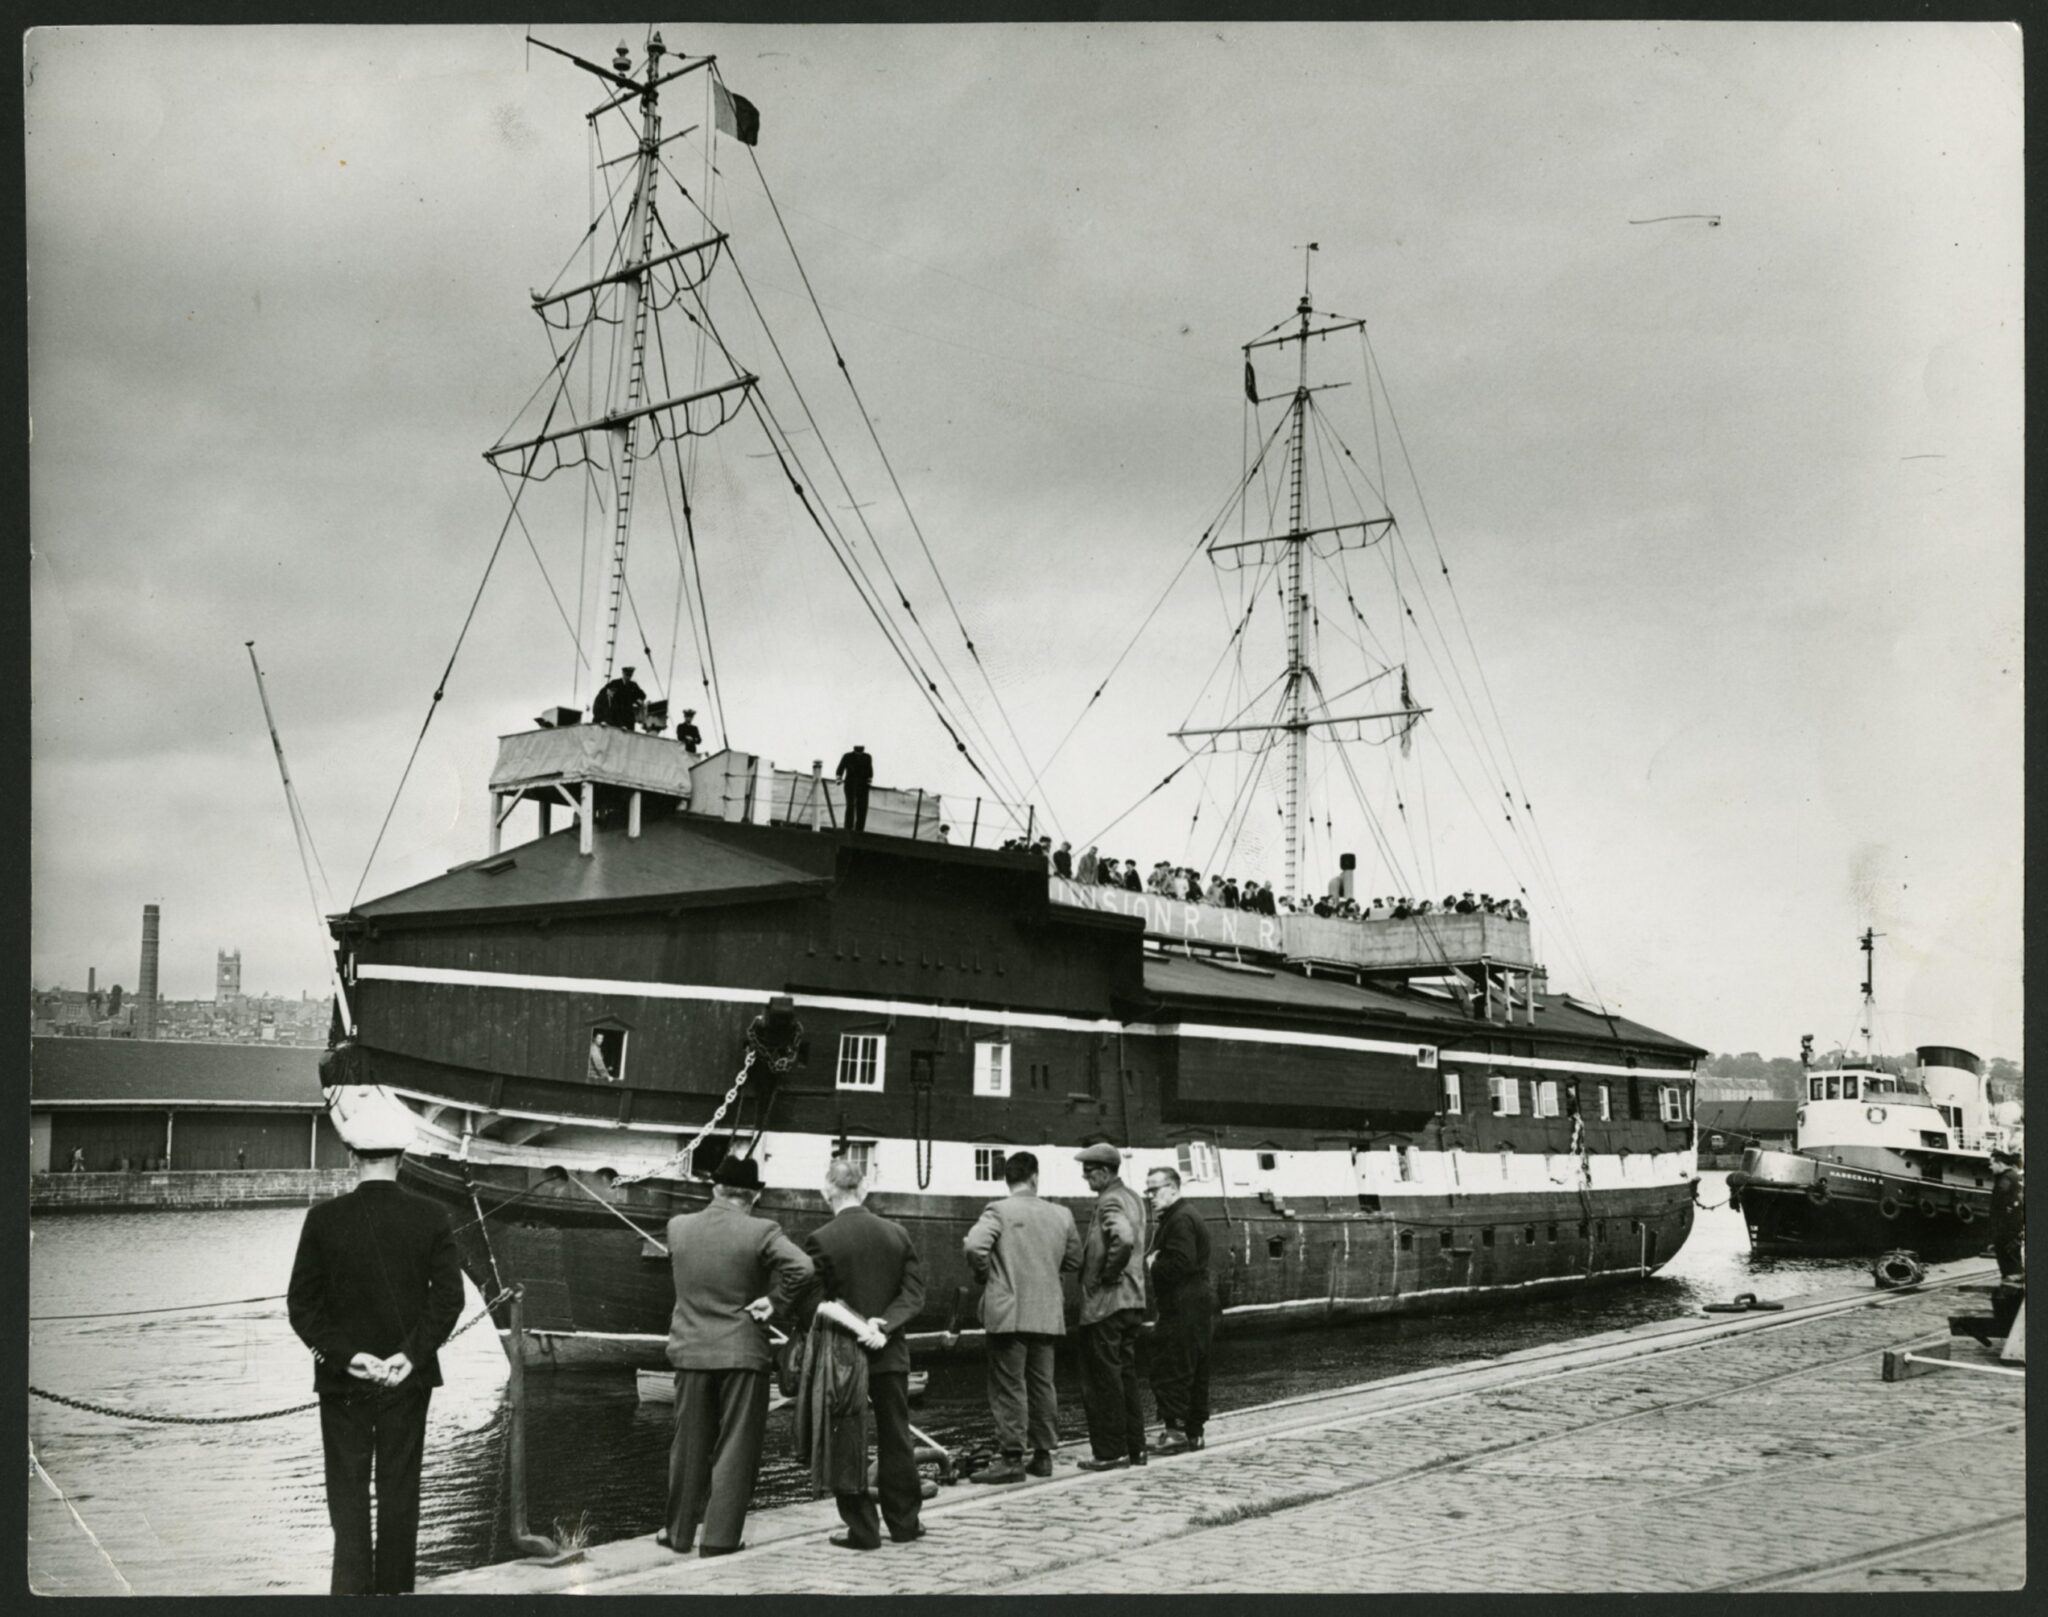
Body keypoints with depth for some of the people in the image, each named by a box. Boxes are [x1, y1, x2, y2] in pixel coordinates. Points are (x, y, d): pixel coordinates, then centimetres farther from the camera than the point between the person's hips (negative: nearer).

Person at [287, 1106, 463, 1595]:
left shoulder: (323, 1218, -7)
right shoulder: (431, 1218, -6)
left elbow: (301, 1303, -8)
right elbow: (448, 1296, -10)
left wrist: (344, 1356, -9)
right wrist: (412, 1354, -10)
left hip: (343, 1377, -1)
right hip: (408, 1376, 1)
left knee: (348, 1490, 8)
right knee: (399, 1489, 12)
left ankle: (352, 1584, -1)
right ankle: (392, 1586, 18)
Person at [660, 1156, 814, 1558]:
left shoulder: (677, 1227, -1)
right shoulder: (761, 1232, -13)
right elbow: (801, 1268, -26)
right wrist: (774, 1300, -11)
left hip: (691, 1352, 4)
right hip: (744, 1354, -3)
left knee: (689, 1446, 16)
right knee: (734, 1449, 5)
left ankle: (680, 1531, 25)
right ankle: (719, 1537, 6)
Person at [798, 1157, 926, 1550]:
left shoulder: (820, 1240, -11)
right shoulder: (897, 1233, 1)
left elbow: (813, 1304, -14)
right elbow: (914, 1293, -2)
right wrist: (884, 1324, -12)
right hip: (891, 1355, 4)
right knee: (896, 1440, 14)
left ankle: (862, 1529, 9)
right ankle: (904, 1521, 21)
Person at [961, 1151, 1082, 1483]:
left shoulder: (999, 1211, -8)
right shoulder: (1061, 1215, 5)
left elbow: (974, 1246, -21)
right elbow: (1074, 1261, 12)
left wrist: (985, 1274, -3)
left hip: (1008, 1313, -4)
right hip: (1047, 1314, 5)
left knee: (1008, 1386, -1)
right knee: (1042, 1384, 13)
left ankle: (1012, 1459, -2)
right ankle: (1043, 1455, 18)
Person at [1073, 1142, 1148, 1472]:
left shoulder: (1109, 1202, -16)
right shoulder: (1133, 1198, 14)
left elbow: (1124, 1239, -33)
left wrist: (1108, 1275, -21)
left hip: (1105, 1303, -9)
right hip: (1133, 1300, 9)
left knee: (1103, 1380, -2)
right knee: (1126, 1375, 15)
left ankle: (1110, 1452, 1)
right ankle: (1134, 1448, 19)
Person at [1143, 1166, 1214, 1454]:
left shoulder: (1180, 1219, -15)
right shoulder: (1184, 1216, 19)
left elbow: (1180, 1263, -25)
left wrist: (1152, 1265, -11)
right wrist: (1153, 1260, -1)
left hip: (1183, 1309, -11)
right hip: (1197, 1306, 11)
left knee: (1169, 1373, -8)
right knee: (1195, 1373, 14)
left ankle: (1176, 1430, -8)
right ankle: (1194, 1430, 19)